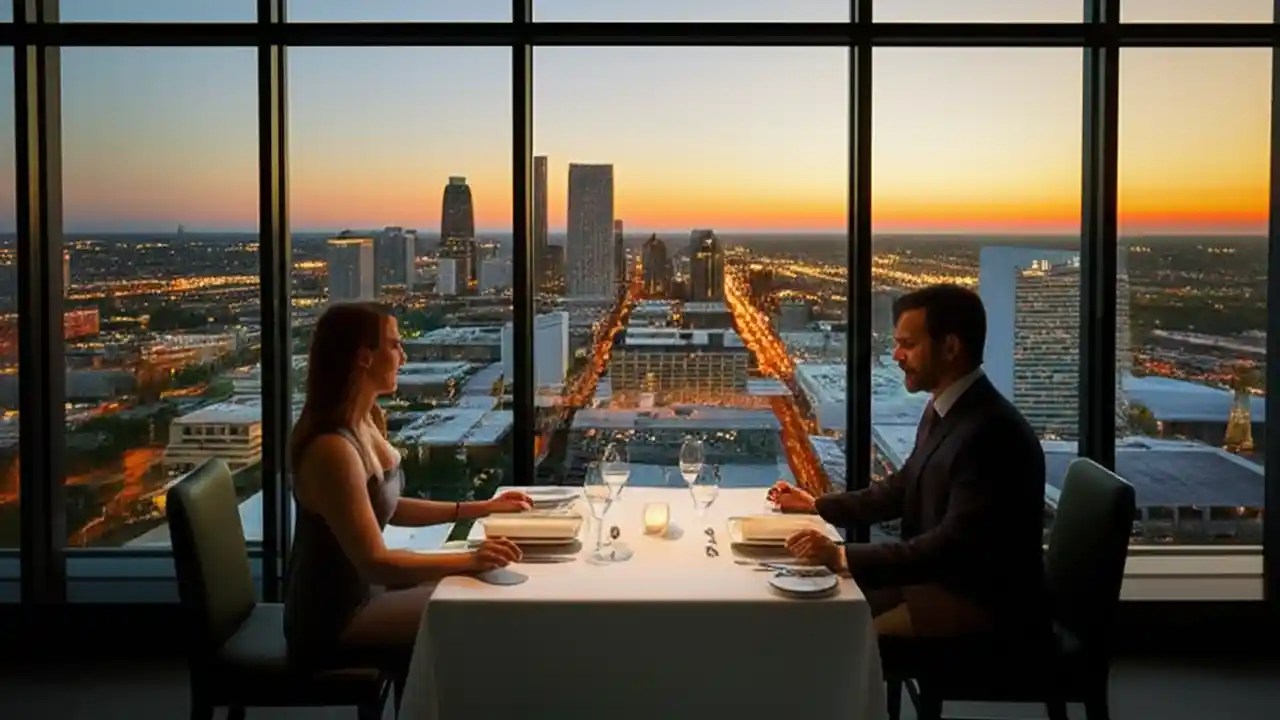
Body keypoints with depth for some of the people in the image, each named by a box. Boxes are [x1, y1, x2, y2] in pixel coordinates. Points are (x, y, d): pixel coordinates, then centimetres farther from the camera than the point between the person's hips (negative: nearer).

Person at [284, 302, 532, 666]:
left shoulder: (365, 423, 0)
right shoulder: (333, 448, -29)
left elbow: (385, 506, 12)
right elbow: (373, 562, -27)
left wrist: (481, 508, 10)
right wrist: (469, 560, -31)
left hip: (358, 583, 9)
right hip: (333, 617, -9)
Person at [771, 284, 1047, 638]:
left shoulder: (992, 432, -25)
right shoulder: (941, 410, 5)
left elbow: (953, 545, -29)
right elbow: (904, 487, 19)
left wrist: (843, 556, -32)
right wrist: (817, 505, 15)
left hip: (985, 603, -9)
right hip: (939, 579, 9)